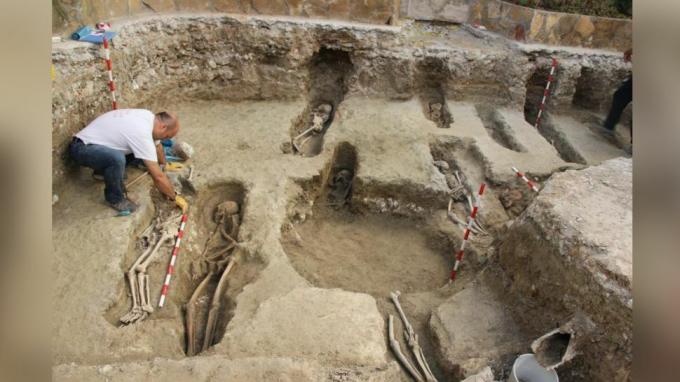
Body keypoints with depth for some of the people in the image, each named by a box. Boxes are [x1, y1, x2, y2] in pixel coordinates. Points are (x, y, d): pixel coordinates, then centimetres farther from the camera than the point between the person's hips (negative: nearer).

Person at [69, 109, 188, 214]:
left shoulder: (149, 117, -2)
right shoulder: (142, 134, -30)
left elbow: (157, 145, 18)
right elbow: (158, 177, -27)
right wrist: (175, 197, -16)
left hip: (91, 140, 10)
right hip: (81, 148, -10)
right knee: (117, 158, -37)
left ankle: (103, 170, 27)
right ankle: (114, 198, -11)